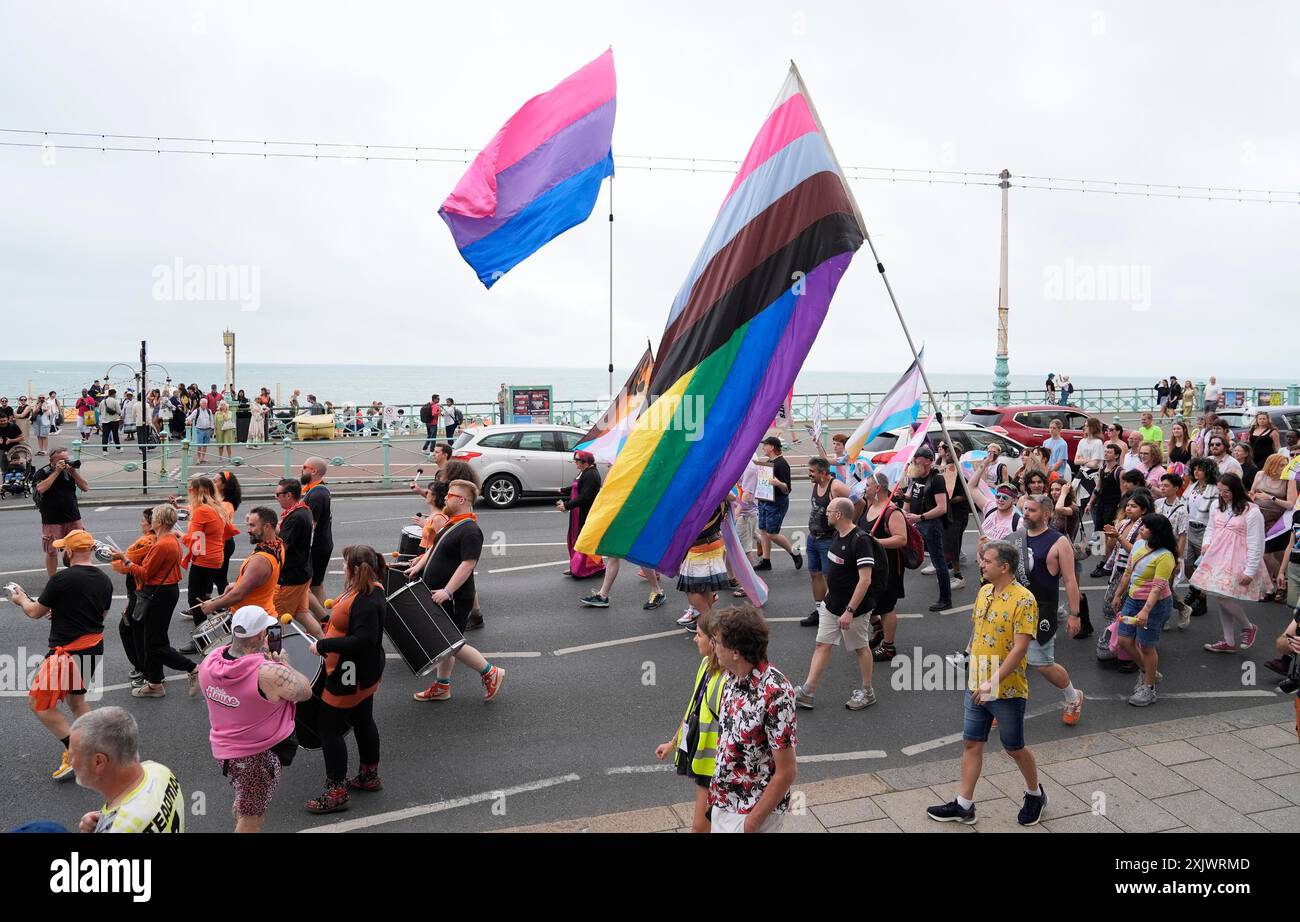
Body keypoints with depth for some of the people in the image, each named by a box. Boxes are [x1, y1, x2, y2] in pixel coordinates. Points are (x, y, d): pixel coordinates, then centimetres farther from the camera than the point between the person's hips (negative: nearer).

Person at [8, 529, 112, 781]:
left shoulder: (62, 578, -17)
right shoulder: (104, 580, 4)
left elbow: (35, 612, -5)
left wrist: (21, 599, 16)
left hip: (68, 651, -8)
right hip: (94, 647, 8)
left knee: (39, 702, 5)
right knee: (77, 698, 23)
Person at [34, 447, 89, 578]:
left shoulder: (70, 470, 4)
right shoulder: (43, 473, -5)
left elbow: (85, 487, -1)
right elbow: (40, 489, -24)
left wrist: (73, 472, -13)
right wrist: (57, 471, -22)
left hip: (73, 518, 3)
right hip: (52, 521, -3)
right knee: (52, 551, 3)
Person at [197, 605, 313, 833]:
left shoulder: (209, 661, -11)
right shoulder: (268, 674, -32)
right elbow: (305, 691, -16)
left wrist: (263, 657, 4)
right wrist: (285, 663, -4)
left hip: (222, 746, 7)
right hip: (259, 756, -7)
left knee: (242, 805, 31)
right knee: (251, 820, 12)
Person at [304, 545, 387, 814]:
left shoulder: (367, 602, -29)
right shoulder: (369, 589, 2)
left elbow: (362, 640, -34)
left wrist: (322, 645, -26)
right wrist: (331, 620, 10)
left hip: (351, 676, -10)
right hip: (363, 673, 10)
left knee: (329, 729, 1)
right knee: (363, 722, 22)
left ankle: (336, 793, 11)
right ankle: (369, 776, 39)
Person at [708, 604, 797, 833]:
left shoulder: (774, 693, -27)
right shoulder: (732, 677, -4)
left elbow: (786, 773, -22)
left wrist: (751, 823, -17)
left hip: (754, 811, -7)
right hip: (723, 801, 7)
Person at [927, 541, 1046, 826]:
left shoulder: (1023, 600, -20)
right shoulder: (983, 592, 5)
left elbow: (1020, 647, -24)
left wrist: (993, 683, -27)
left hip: (1007, 691, -7)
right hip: (977, 687, 7)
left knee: (1014, 748, 12)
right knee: (971, 744, 10)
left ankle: (1035, 794, 37)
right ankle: (963, 805, 19)